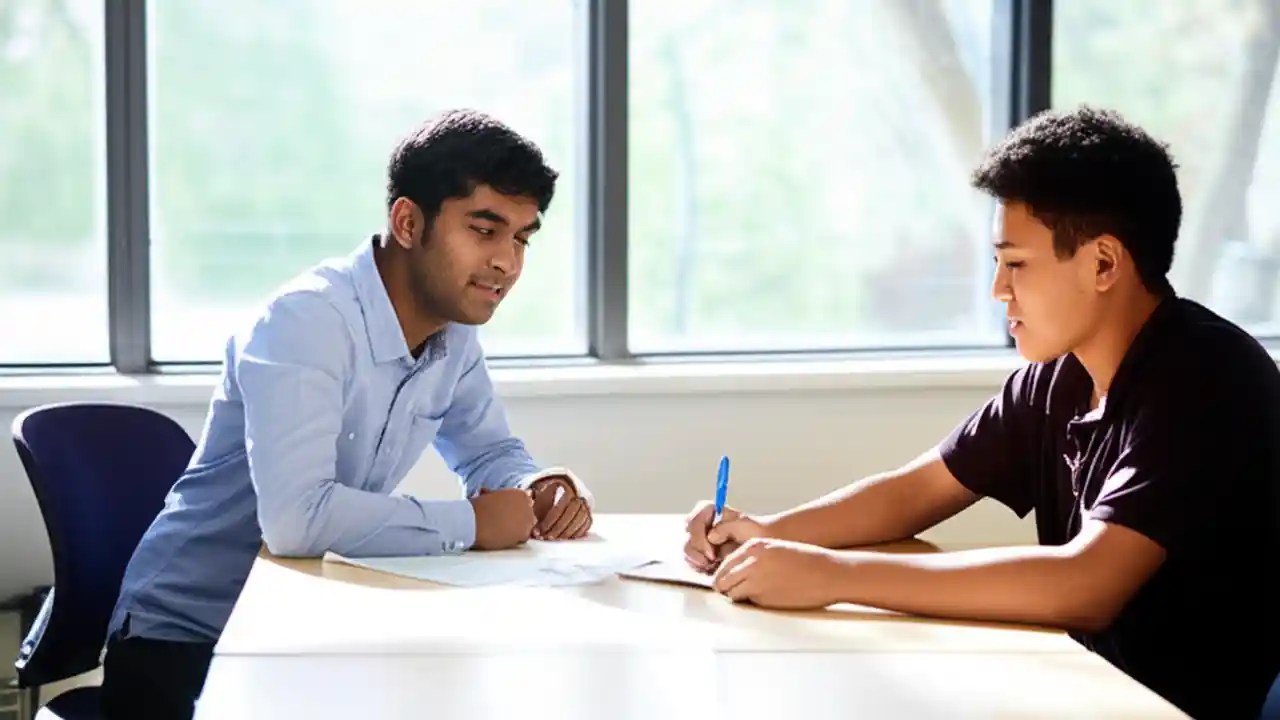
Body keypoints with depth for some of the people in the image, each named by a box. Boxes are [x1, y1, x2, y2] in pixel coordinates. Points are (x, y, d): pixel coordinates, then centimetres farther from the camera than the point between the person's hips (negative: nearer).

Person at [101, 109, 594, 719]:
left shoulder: (453, 331, 1)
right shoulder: (308, 320, -25)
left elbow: (489, 453, 16)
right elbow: (295, 517, -37)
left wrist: (541, 487, -7)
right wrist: (470, 523, -25)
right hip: (184, 639, -7)